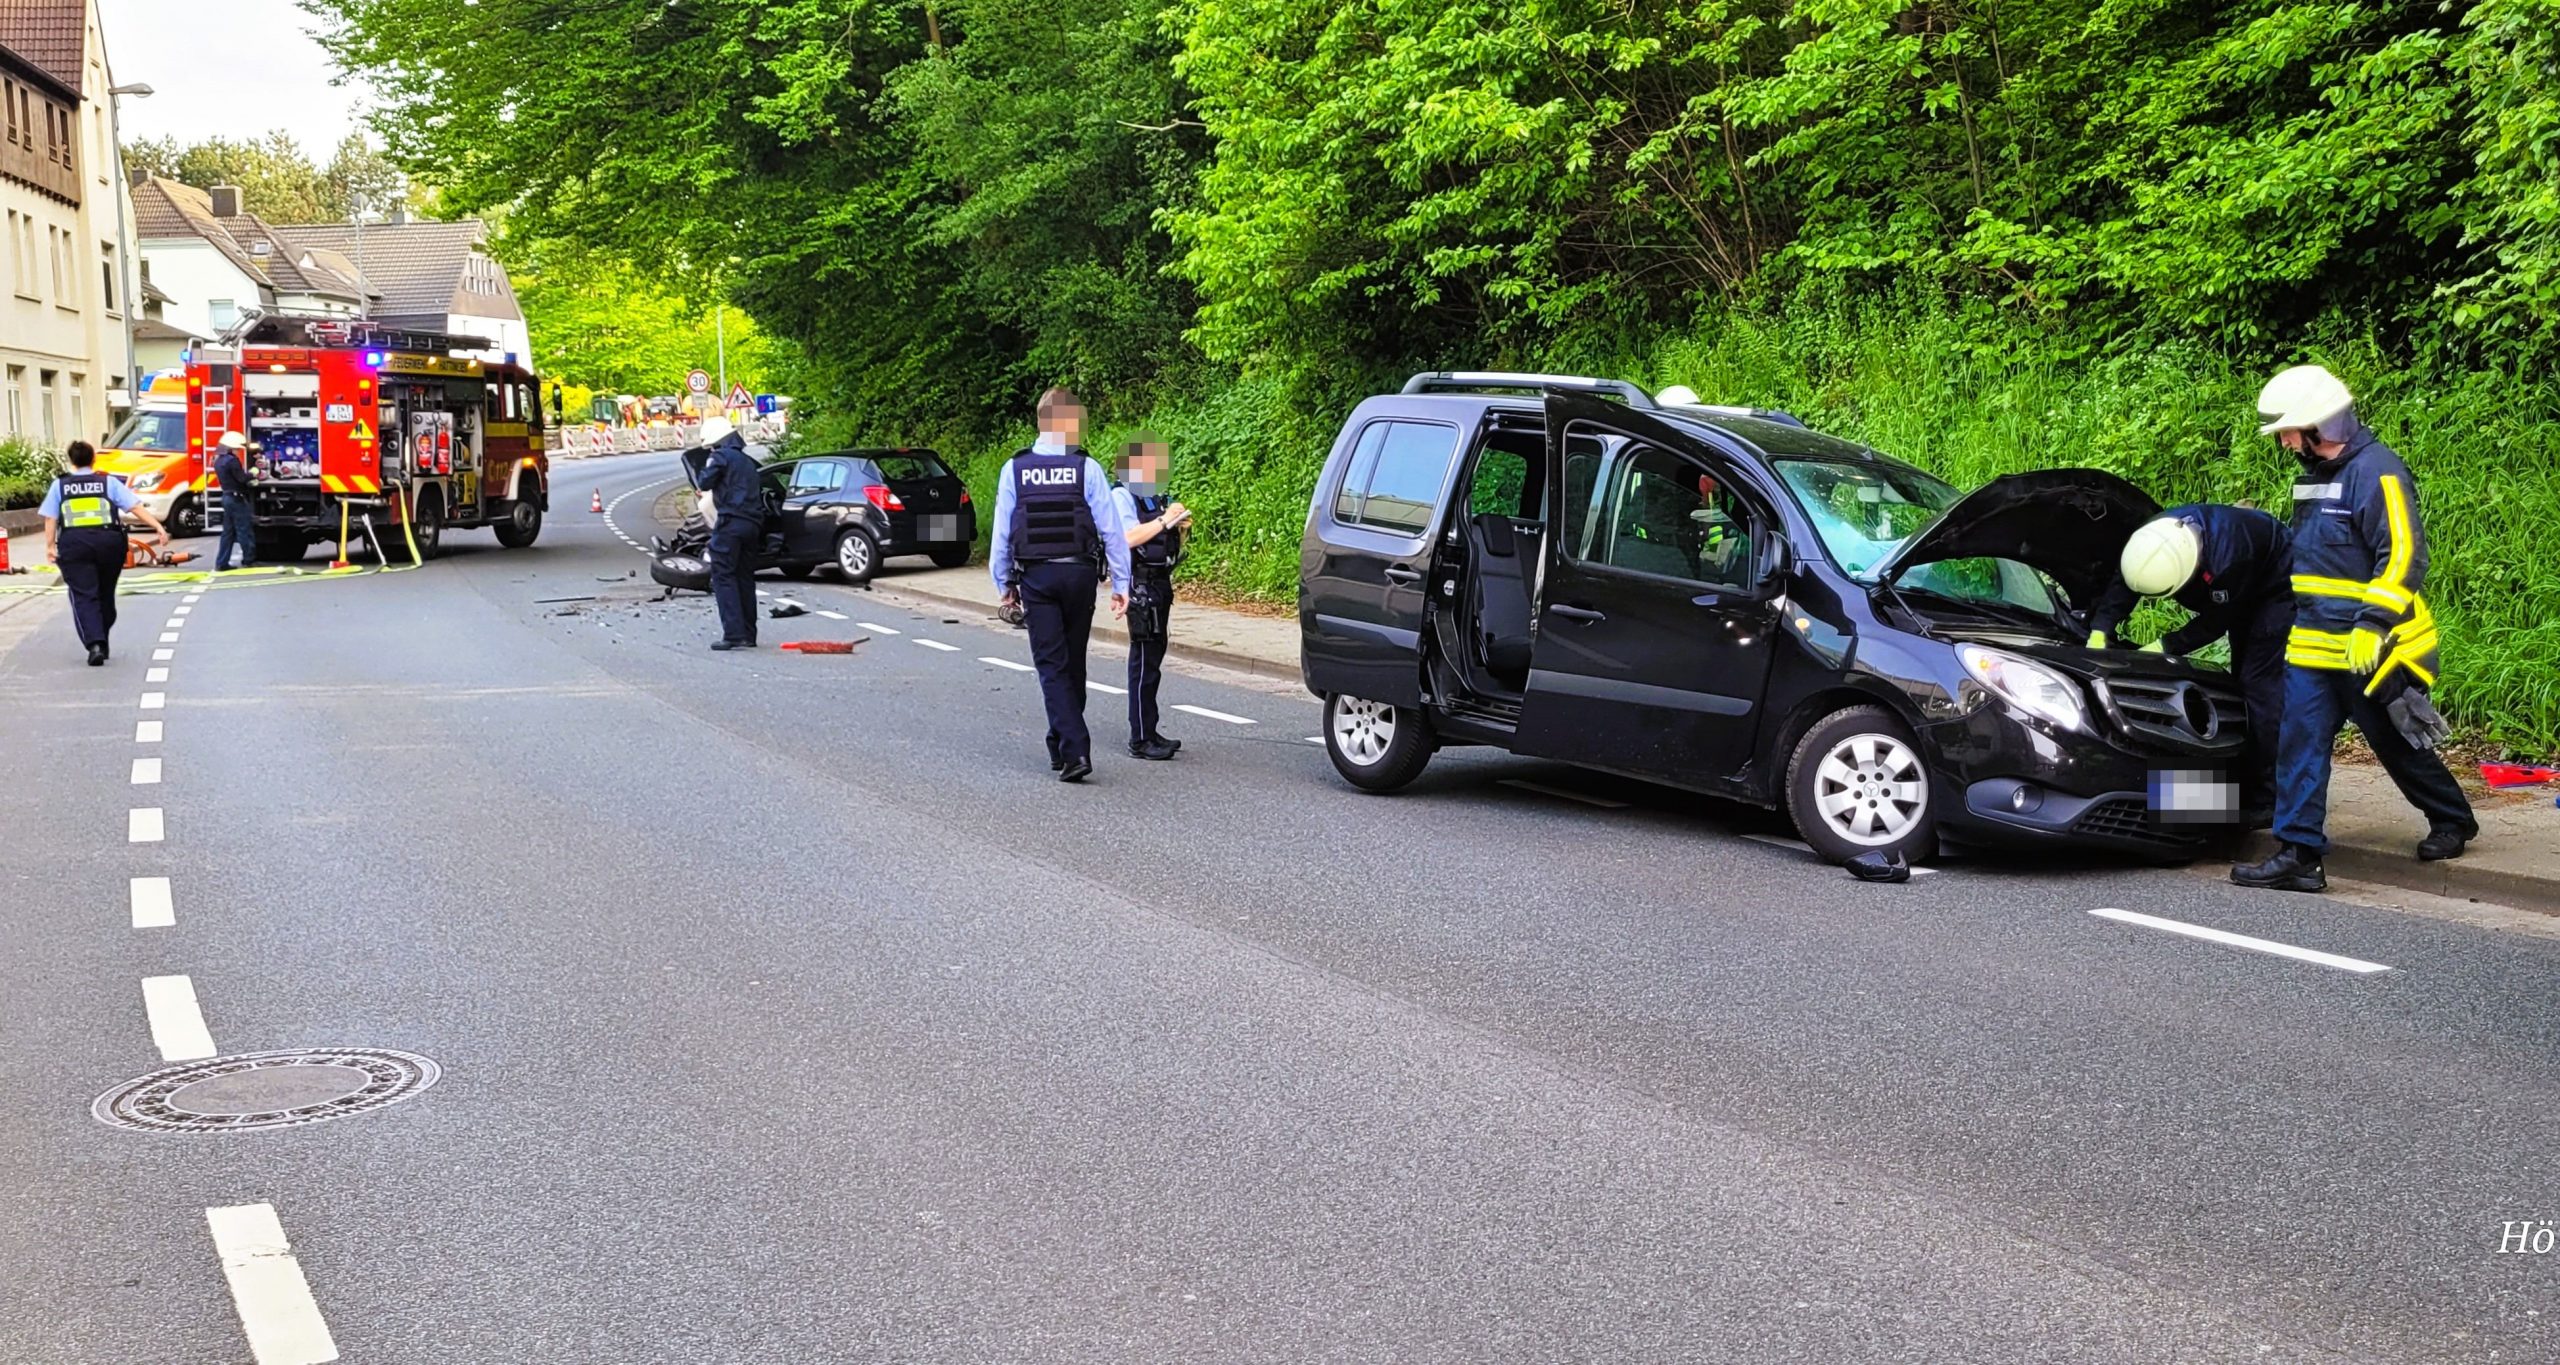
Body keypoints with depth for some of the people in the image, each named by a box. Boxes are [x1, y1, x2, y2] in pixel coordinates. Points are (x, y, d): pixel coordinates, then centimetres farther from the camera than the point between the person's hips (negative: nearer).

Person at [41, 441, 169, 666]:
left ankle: (94, 644, -22)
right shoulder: (109, 482, 10)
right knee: (105, 594, 17)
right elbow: (135, 507, 2)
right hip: (109, 541, 1)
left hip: (73, 544, -1)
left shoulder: (59, 485, 12)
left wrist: (50, 546, 8)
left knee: (83, 596, -3)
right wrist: (158, 527, -1)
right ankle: (102, 643, 25)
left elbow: (50, 518, 6)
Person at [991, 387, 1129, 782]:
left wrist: (1004, 582, 13)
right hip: (1079, 573, 0)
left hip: (1035, 578, 0)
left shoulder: (1014, 469, -2)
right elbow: (1111, 529, -6)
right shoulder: (1087, 468, -7)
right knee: (1073, 664, 15)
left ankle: (1075, 751, -15)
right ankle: (1063, 746, 28)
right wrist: (1121, 583, 1)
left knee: (1052, 666, 0)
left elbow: (1002, 532, 2)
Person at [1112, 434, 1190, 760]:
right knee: (1144, 661, -9)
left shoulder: (1154, 497, 18)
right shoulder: (1122, 495, -8)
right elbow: (1128, 537, -22)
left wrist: (1178, 527, 5)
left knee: (1153, 657, 12)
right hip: (1140, 584, -9)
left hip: (1160, 583, 9)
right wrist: (1164, 520, -19)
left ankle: (1149, 731, 18)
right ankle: (1140, 740, -8)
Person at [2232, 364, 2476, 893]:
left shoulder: (2376, 471, -16)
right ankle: (2298, 854, -3)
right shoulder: (2314, 474, 12)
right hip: (2312, 642, 8)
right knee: (2300, 746, -2)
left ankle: (2453, 821, 32)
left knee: (2397, 744, 9)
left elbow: (2404, 558, -21)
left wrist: (2372, 623, -27)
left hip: (2367, 647, -8)